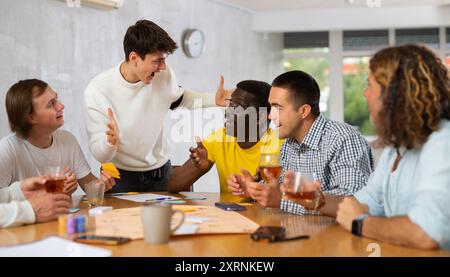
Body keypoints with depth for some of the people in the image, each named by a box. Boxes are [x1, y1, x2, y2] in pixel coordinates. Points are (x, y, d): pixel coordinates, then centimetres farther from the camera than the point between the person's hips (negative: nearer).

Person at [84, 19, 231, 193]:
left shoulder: (164, 75, -9)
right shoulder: (98, 90, -21)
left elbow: (178, 98, 16)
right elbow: (100, 156, -18)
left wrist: (214, 100, 2)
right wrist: (110, 142, -41)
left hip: (160, 173, 3)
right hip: (120, 177, -3)